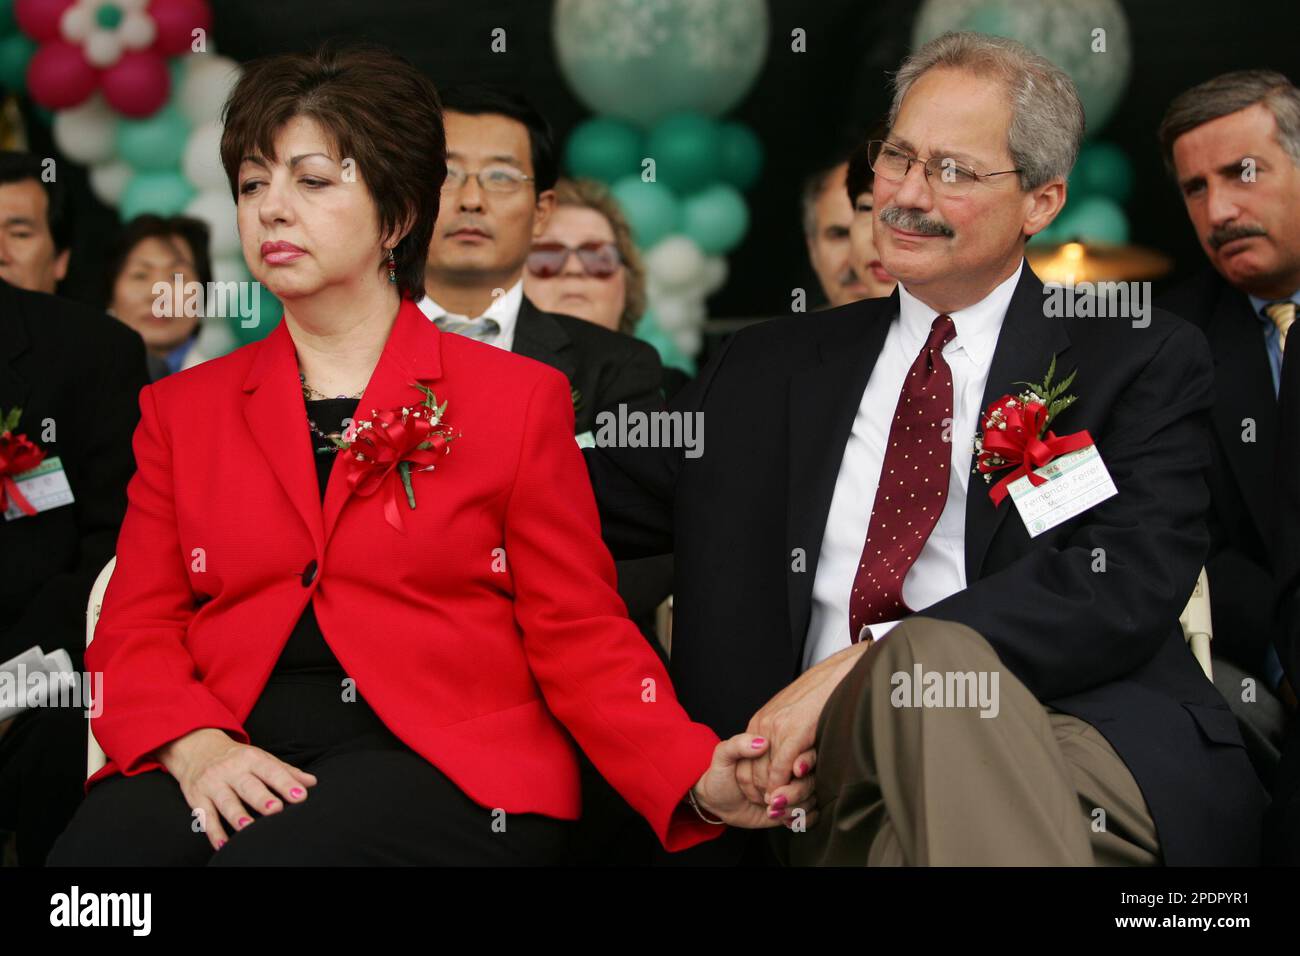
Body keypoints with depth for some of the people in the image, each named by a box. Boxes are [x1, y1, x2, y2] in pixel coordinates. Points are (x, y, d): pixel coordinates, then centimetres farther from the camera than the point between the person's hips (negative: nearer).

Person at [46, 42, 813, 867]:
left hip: (448, 767, -2)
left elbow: (582, 638, 7)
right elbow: (138, 629, 11)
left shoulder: (518, 398, 10)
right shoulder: (183, 408, 18)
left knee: (279, 856, -33)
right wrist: (195, 747, -12)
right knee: (105, 843, -30)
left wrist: (700, 780, -11)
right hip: (234, 764, 3)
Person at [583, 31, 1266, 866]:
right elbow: (594, 501, 21)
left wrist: (862, 666, -14)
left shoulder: (1145, 363, 9)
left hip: (1091, 763, -1)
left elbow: (1129, 586, -7)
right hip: (841, 776, 1)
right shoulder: (772, 368, 20)